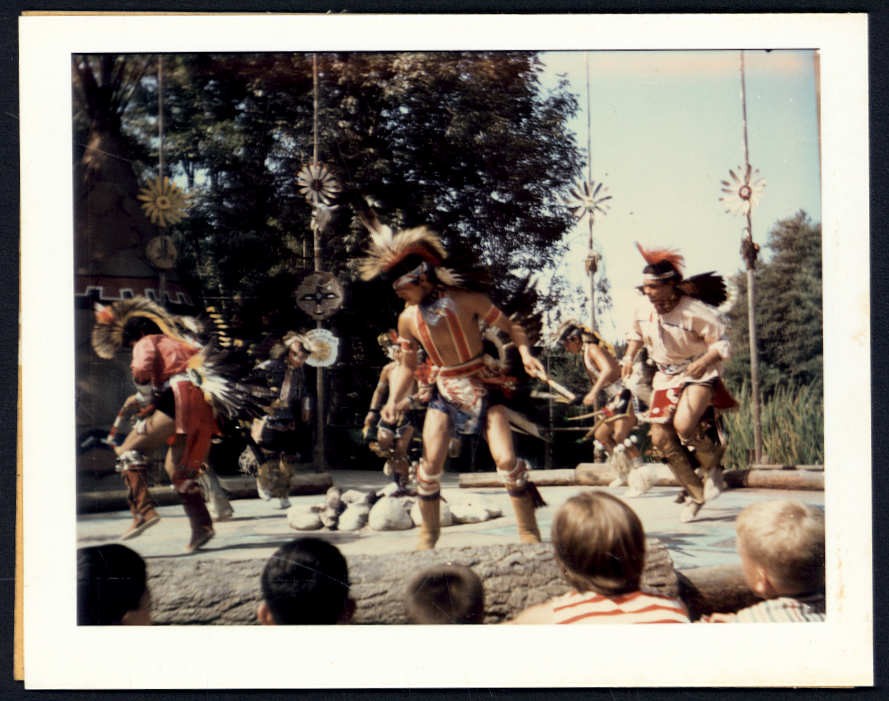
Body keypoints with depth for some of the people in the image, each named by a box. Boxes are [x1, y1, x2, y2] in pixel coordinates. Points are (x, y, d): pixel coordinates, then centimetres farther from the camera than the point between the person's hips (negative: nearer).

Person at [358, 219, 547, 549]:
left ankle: (529, 533, 2)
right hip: (445, 393, 3)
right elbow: (407, 365, 10)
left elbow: (511, 326, -2)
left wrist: (526, 355, -20)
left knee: (507, 461, -13)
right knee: (430, 466, -8)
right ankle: (428, 535, 11)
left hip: (483, 388, -3)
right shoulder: (408, 319, -3)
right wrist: (394, 401, -6)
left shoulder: (467, 300, -13)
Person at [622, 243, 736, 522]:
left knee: (683, 425, -29)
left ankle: (713, 466, 4)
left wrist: (704, 361, -30)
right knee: (660, 437, -3)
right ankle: (695, 493, 13)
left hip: (699, 374, -6)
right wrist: (629, 357, 5)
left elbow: (721, 343, -15)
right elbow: (636, 334, 18)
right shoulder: (643, 310, -5)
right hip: (667, 376, 6)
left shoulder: (695, 311, -23)